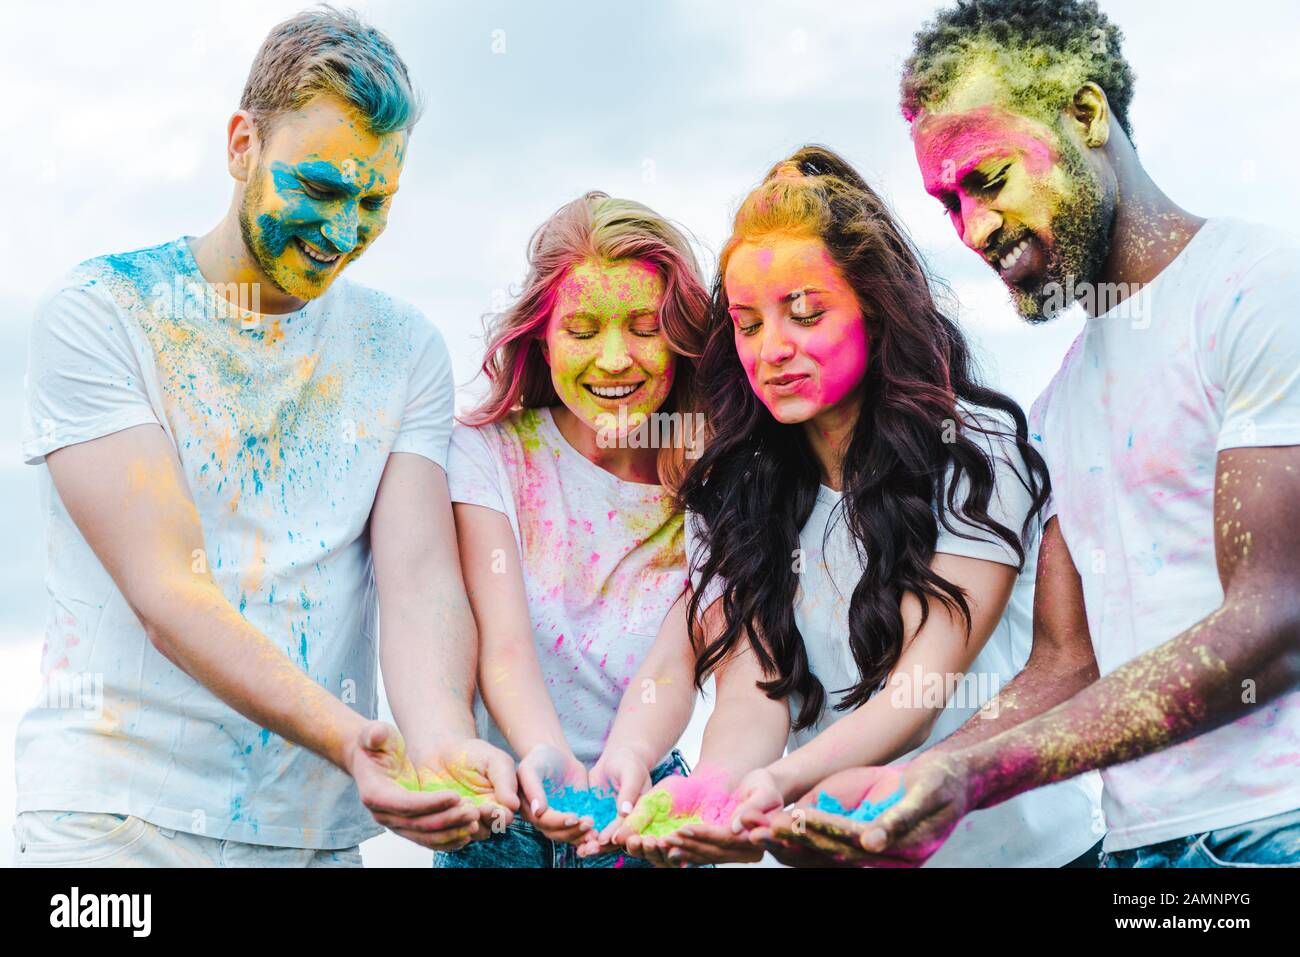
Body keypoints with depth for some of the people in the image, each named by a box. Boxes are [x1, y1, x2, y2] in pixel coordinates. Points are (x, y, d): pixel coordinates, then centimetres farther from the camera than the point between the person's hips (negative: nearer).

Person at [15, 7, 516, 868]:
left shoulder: (405, 350, 5)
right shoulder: (99, 313, -6)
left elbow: (420, 576, -7)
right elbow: (166, 588, -16)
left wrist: (441, 740, -27)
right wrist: (349, 739, -29)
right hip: (119, 815, -3)